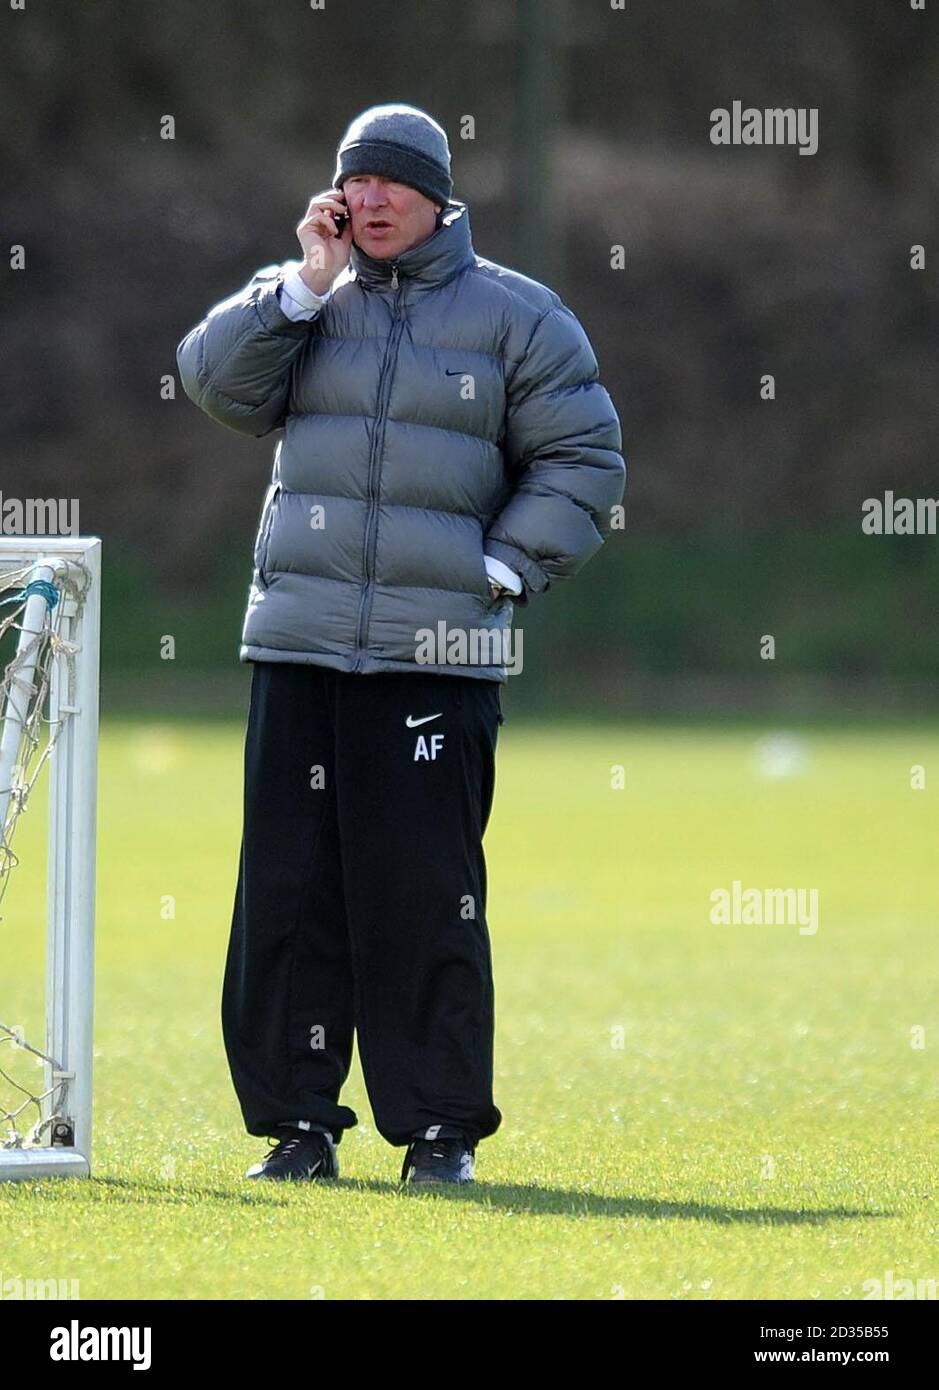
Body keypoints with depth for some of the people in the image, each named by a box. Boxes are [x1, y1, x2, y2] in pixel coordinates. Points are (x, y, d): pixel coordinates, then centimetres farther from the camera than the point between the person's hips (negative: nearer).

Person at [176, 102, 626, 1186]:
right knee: (289, 888, 3)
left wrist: (503, 571, -3)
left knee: (427, 894, -5)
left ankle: (440, 1126, 3)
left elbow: (584, 458, 6)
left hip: (438, 652, -3)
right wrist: (307, 284, -8)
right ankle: (297, 1118, 10)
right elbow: (218, 385, -3)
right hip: (296, 645, 3)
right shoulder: (299, 302, 12)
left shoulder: (514, 315, 5)